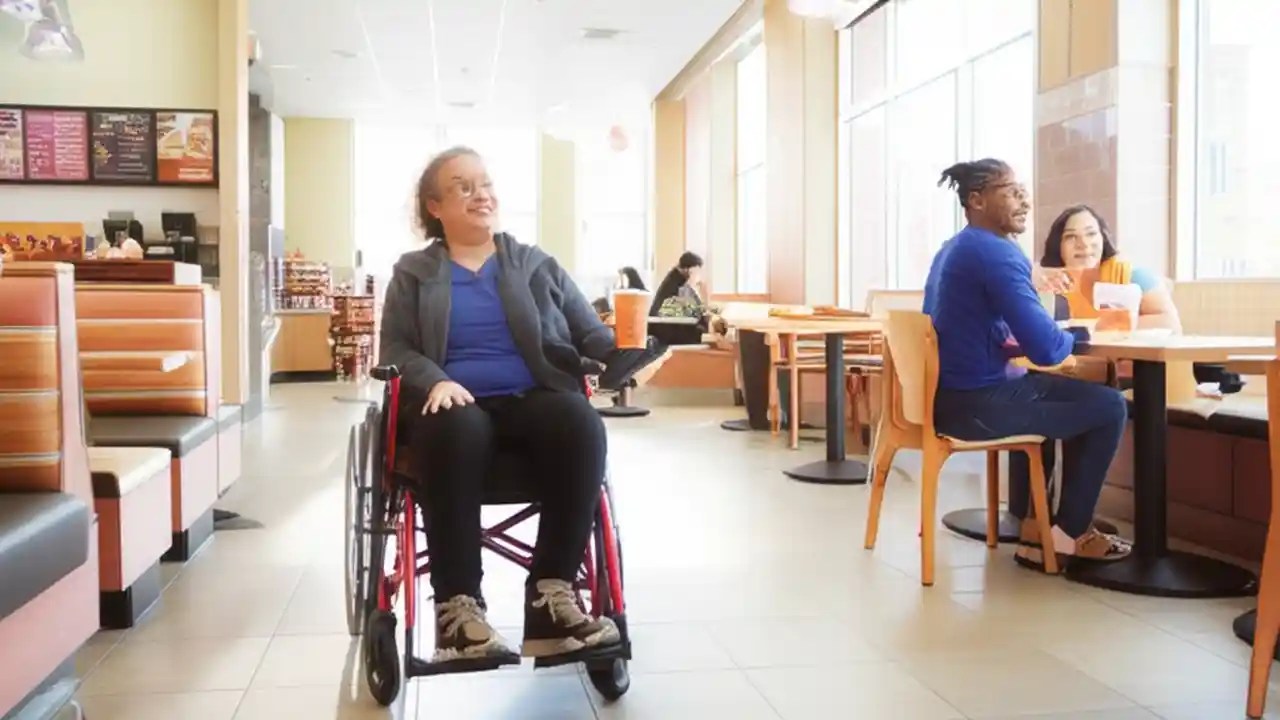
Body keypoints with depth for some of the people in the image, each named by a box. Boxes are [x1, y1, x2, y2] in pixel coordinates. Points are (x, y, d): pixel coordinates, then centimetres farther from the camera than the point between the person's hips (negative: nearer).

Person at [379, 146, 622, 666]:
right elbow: (395, 349, 6)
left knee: (581, 424, -34)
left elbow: (593, 336, 14)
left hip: (534, 398, 2)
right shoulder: (413, 273, 18)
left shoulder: (538, 265, 21)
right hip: (457, 403, -1)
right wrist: (435, 380, -16)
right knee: (458, 432, -39)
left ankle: (552, 595, -33)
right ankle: (459, 606, -36)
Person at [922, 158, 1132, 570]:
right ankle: (1068, 534, 15)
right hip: (976, 403, -10)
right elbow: (1047, 350, -23)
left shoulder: (953, 249, 14)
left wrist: (1030, 284, 12)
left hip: (948, 395, 10)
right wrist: (1076, 335, -1)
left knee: (1073, 394, 28)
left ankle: (1034, 525, 27)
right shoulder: (997, 252, -17)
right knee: (1109, 407, 3)